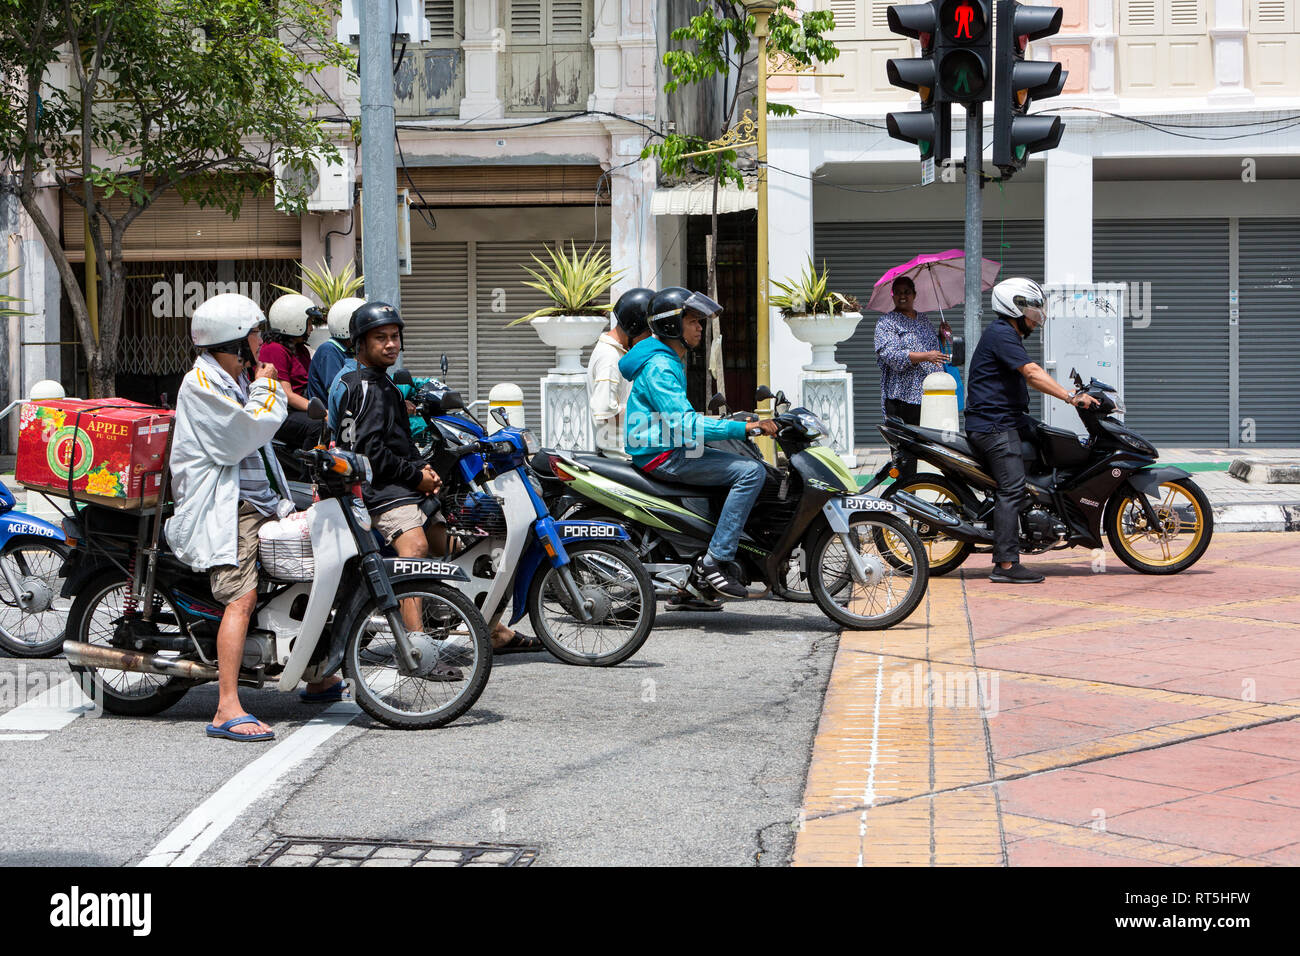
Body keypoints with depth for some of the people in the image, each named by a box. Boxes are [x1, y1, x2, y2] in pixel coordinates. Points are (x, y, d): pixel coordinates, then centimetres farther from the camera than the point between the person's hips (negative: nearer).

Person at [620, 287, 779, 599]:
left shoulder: (672, 360, 17)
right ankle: (715, 560, -21)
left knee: (750, 465, 16)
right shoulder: (659, 367, -17)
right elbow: (684, 424, -27)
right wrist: (743, 427, -28)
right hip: (662, 456, -11)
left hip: (674, 448, 11)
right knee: (750, 472, -19)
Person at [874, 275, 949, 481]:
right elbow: (891, 355, -15)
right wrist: (926, 356, -21)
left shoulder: (924, 319, 21)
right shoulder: (886, 322, 0)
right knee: (905, 454, -7)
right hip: (903, 397, -6)